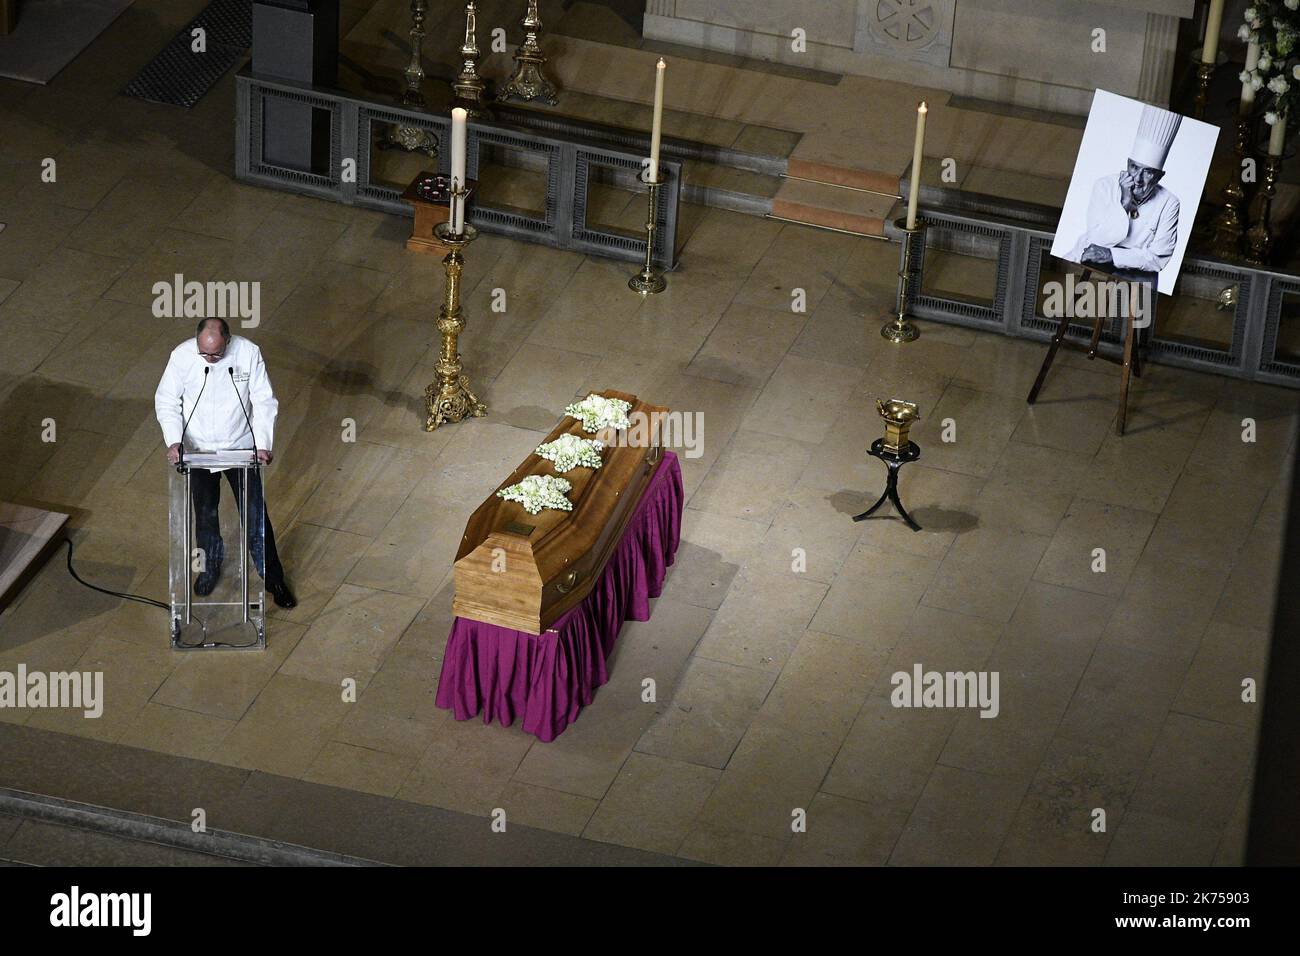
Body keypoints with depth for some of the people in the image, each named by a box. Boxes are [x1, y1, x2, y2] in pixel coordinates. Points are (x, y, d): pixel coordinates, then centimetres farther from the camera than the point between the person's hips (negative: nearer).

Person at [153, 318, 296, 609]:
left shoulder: (248, 353, -21)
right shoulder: (182, 356, -20)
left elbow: (264, 401, -11)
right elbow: (166, 401, -9)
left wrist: (263, 444, -20)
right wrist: (173, 440, -23)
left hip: (241, 448, 0)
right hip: (199, 450, 0)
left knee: (255, 514, 7)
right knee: (205, 514, 17)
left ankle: (272, 576, 25)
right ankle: (210, 566, 42)